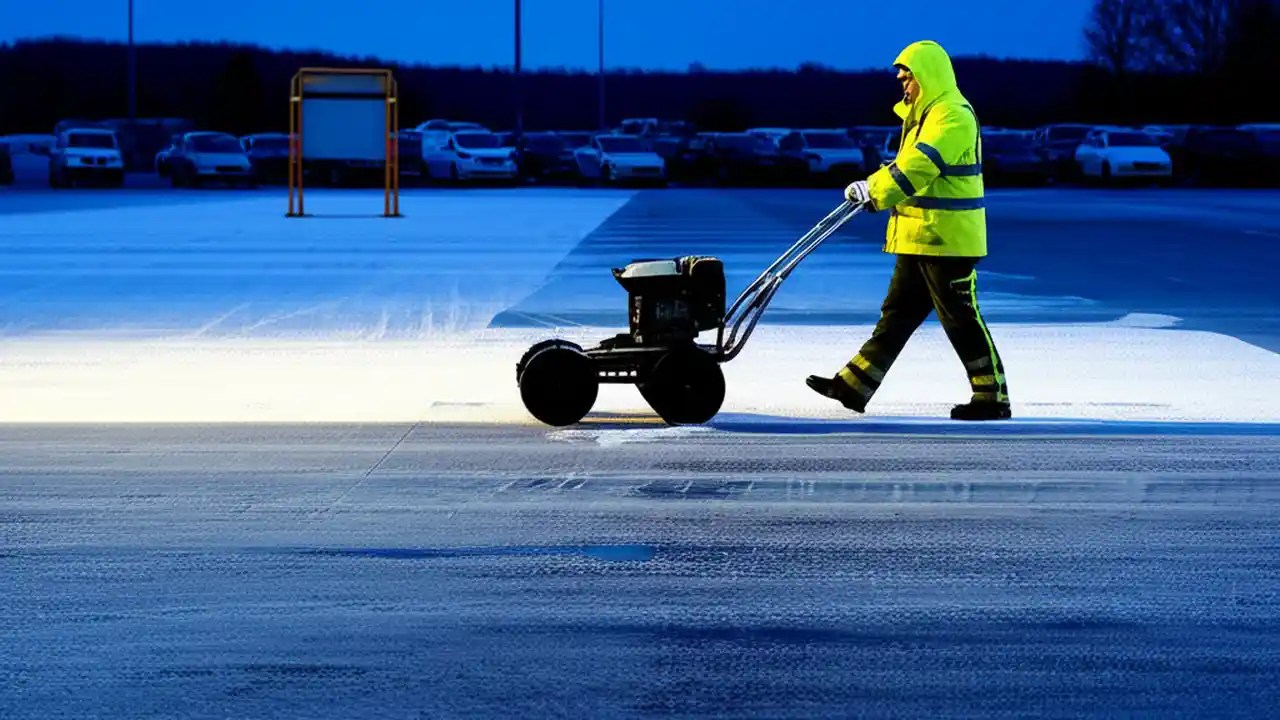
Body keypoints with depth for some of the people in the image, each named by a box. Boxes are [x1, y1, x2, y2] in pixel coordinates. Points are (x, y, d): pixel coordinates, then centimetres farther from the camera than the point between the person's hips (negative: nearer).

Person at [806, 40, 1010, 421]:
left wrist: (874, 192, -30)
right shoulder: (925, 115, 18)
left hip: (947, 238, -10)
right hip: (918, 236, 10)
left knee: (960, 319, -5)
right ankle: (854, 385, 13)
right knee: (896, 313, 11)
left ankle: (993, 397, 2)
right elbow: (905, 163, 21)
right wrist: (872, 185, 4)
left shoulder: (953, 117, -16)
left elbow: (920, 166, -28)